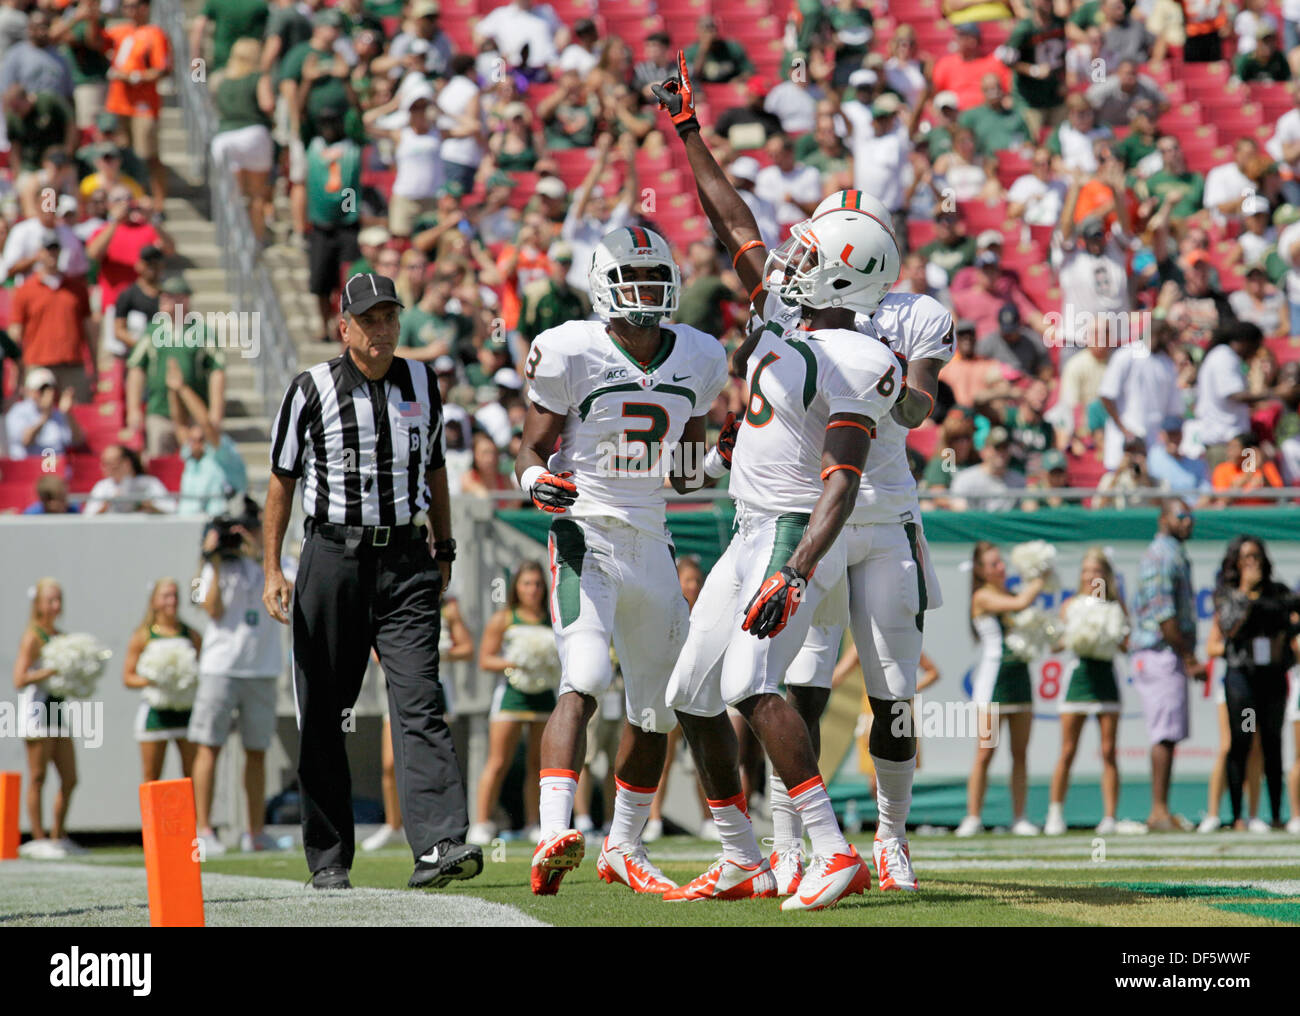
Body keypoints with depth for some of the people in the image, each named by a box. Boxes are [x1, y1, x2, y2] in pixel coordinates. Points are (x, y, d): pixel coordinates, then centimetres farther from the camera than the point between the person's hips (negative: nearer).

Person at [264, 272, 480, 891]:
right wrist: (273, 571, -1)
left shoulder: (421, 383, 8)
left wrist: (443, 549, 20)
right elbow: (282, 481, 4)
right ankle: (328, 858, 13)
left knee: (419, 701, -12)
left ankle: (437, 845, -22)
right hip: (334, 559, -2)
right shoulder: (313, 390, -3)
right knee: (322, 712, 3)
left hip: (405, 559, 2)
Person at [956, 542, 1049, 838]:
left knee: (1020, 752, 4)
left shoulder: (1011, 594, 15)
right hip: (993, 678, -6)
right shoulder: (983, 597, -5)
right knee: (985, 752, -8)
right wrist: (1039, 581, -3)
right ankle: (974, 817, -4)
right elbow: (1020, 604, -17)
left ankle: (1019, 817, 7)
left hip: (1020, 676, 6)